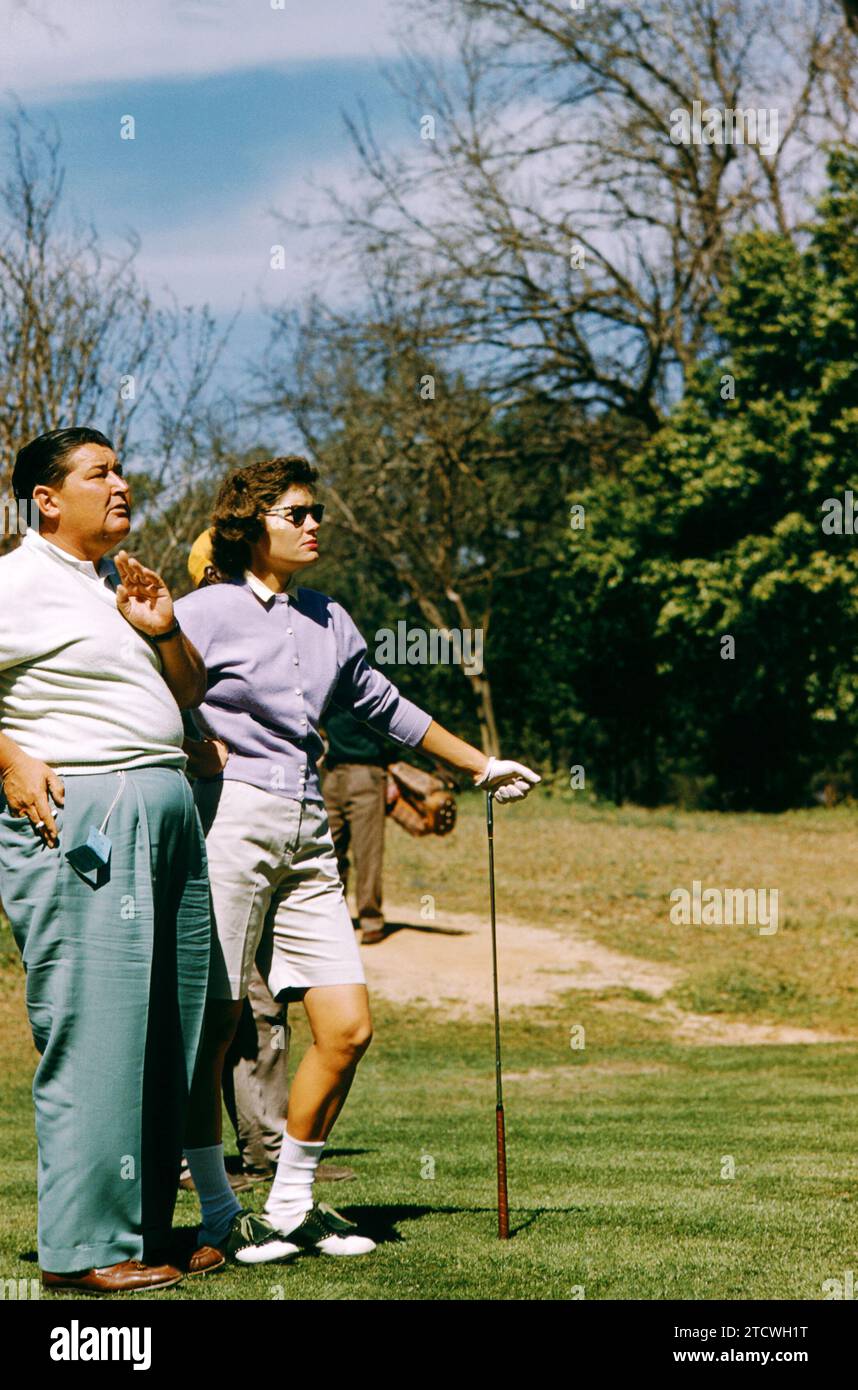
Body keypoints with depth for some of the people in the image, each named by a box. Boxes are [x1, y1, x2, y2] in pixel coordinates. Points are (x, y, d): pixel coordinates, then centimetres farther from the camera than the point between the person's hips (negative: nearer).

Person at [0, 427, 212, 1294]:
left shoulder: (120, 584, 22)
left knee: (167, 1030, 7)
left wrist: (162, 630, 7)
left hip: (165, 814, 9)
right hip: (78, 812, -9)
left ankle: (146, 1225, 14)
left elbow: (189, 692, 25)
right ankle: (81, 1246, -5)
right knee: (95, 1027, -10)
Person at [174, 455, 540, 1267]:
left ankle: (291, 1206, 13)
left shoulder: (329, 622, 19)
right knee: (209, 1029, -4)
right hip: (231, 824, -6)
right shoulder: (205, 614, -2)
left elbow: (383, 707, 31)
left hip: (307, 836, 7)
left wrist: (480, 765, 37)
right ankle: (218, 1215, 8)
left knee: (347, 1026, 0)